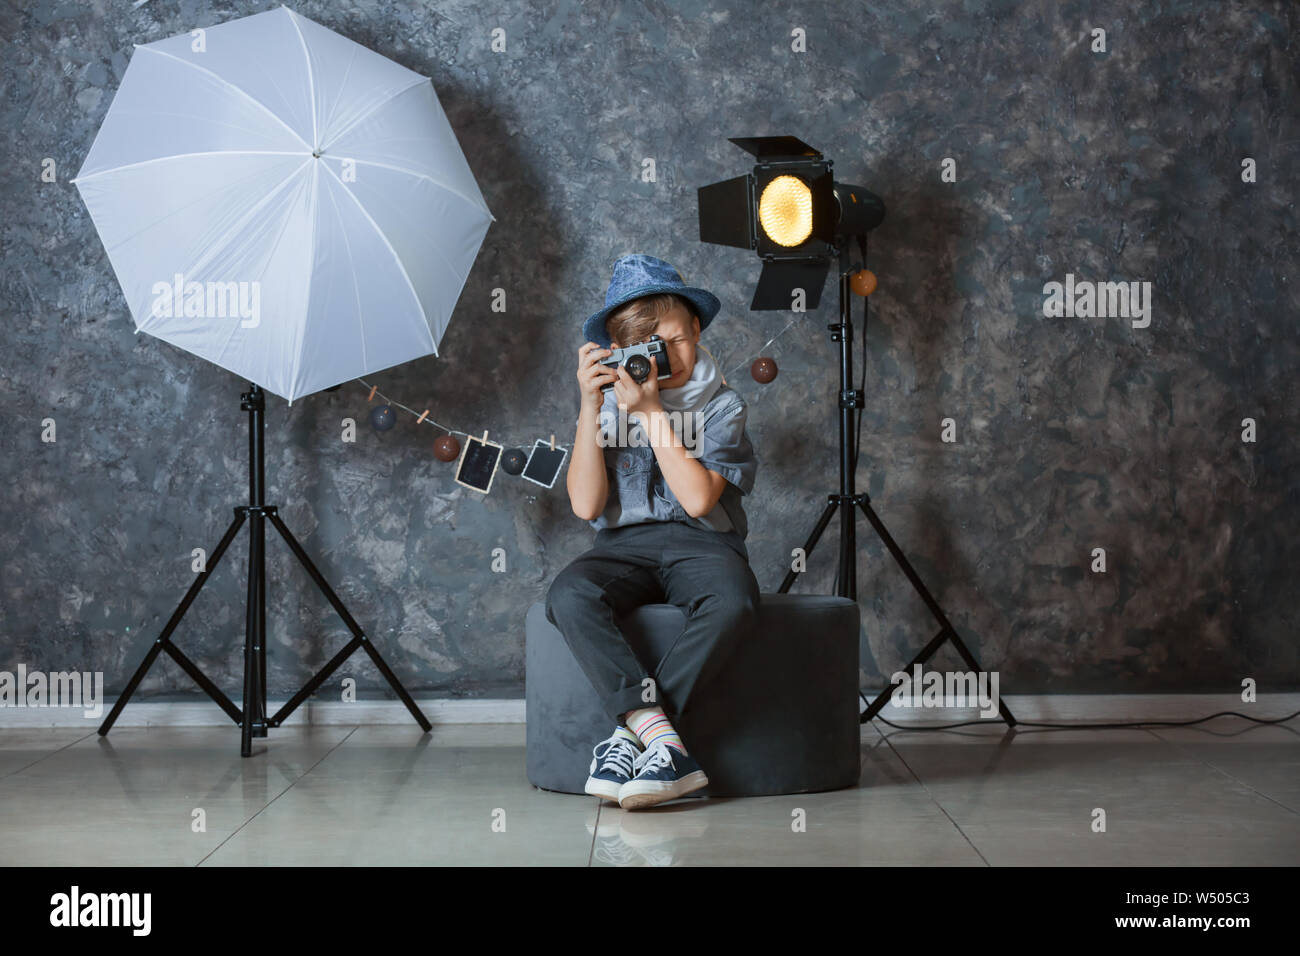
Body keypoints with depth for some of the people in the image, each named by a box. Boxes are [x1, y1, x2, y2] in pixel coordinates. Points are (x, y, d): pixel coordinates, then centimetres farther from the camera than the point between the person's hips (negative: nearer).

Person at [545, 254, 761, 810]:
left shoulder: (721, 406, 4)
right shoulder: (607, 404, 9)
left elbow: (699, 499, -12)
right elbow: (586, 506, -3)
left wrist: (651, 412, -13)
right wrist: (590, 405, -9)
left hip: (701, 544, -1)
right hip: (625, 545, 1)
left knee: (732, 601, -37)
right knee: (568, 594, -33)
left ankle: (631, 734, -34)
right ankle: (662, 736, -40)